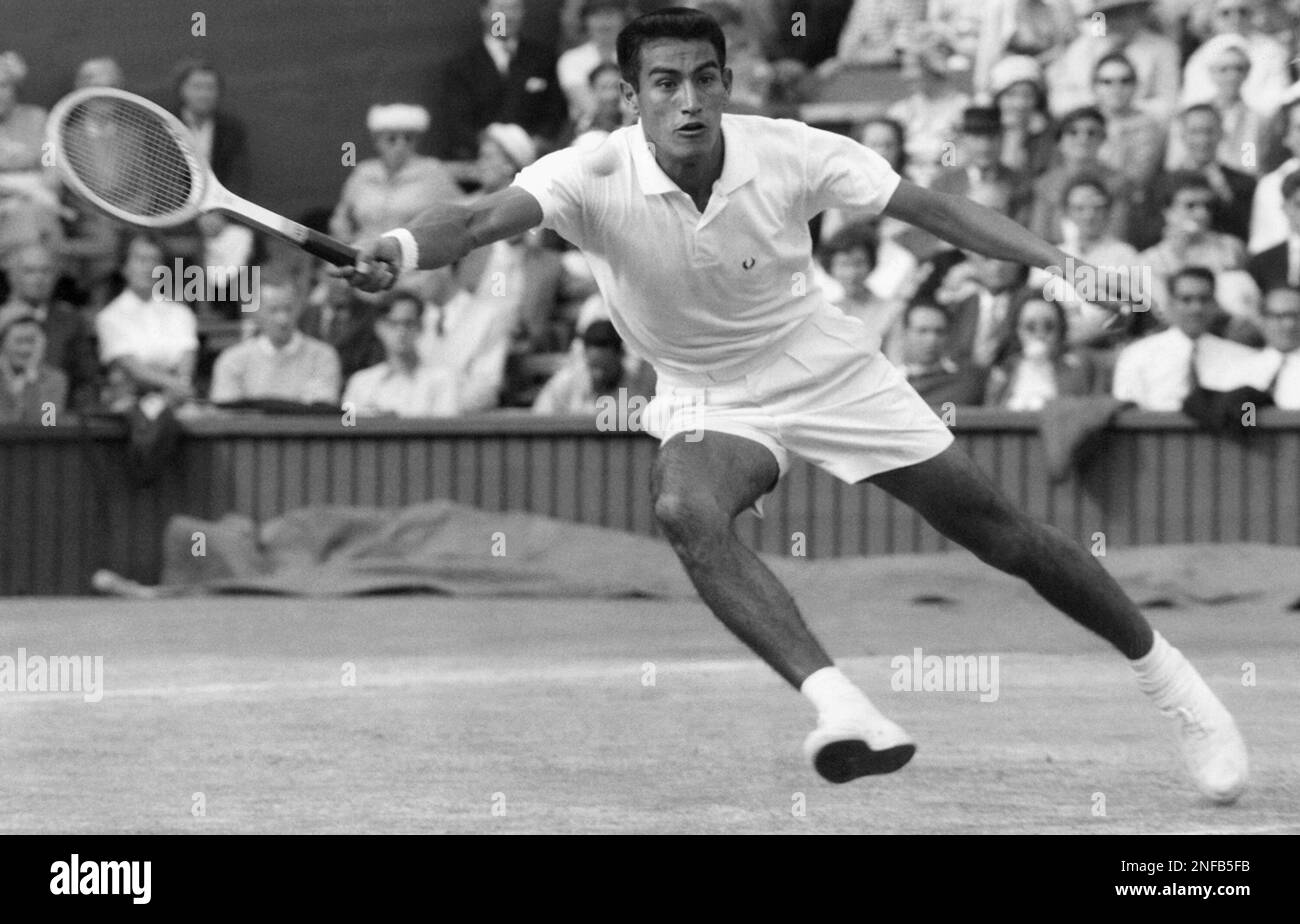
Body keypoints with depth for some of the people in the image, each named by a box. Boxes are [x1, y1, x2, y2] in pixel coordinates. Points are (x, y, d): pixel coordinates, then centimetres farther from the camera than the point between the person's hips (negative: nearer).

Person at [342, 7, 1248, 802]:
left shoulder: (790, 153, -22)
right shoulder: (595, 179, -26)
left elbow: (933, 208, -14)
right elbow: (488, 217, -43)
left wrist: (1056, 261, -24)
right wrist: (401, 249, -65)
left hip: (829, 368, 1)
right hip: (708, 401, 0)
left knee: (1004, 534, 1)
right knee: (686, 510, -35)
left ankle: (1173, 680, 23)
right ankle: (843, 709, -41)